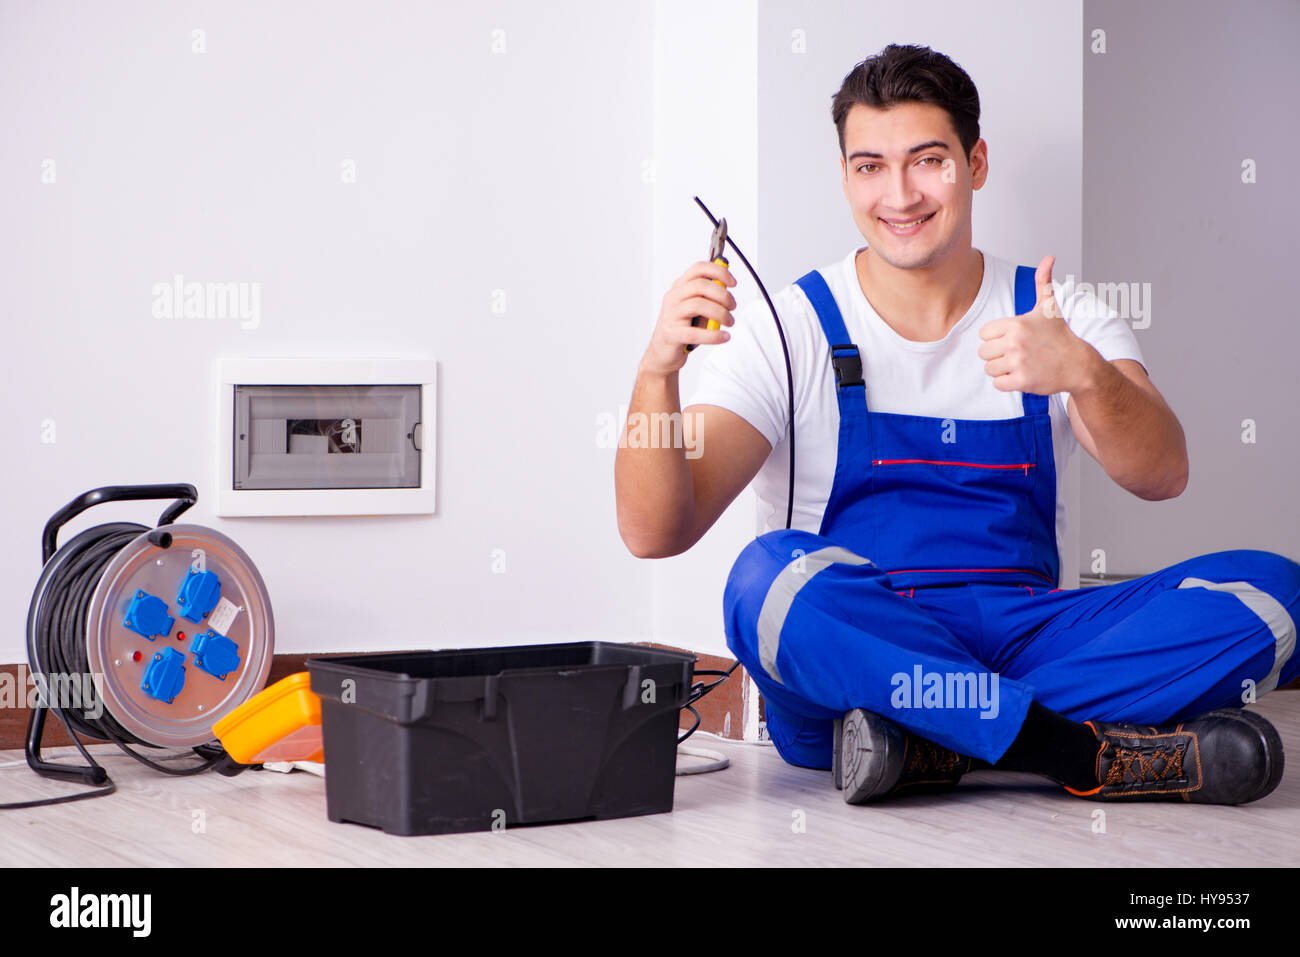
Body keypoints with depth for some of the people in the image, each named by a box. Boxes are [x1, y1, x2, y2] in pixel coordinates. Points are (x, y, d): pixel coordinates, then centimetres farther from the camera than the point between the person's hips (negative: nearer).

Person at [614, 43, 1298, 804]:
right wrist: (658, 372, -24)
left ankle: (932, 747, -26)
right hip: (849, 655, -2)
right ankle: (1099, 756, -29)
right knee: (772, 578, -35)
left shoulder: (1064, 323, 10)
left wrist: (1083, 375, -30)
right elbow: (655, 533, -6)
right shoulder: (790, 333, 4)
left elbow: (1162, 477, -9)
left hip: (1024, 643, 2)